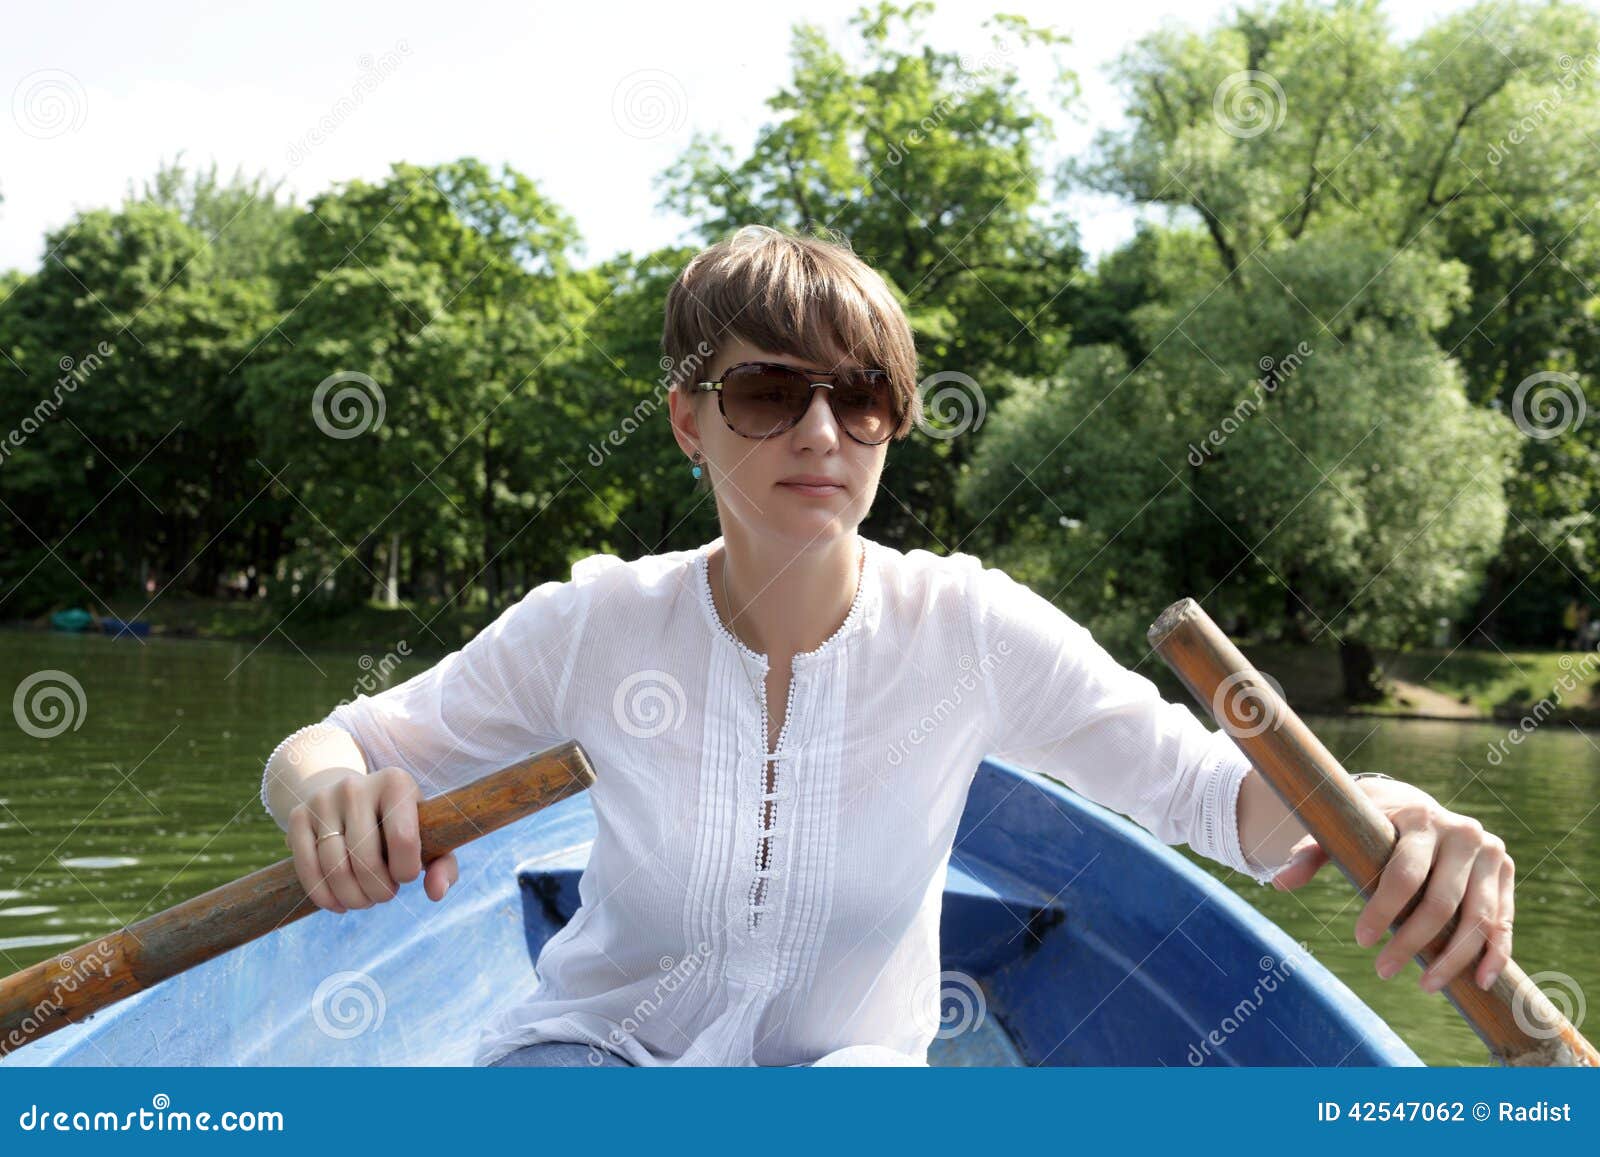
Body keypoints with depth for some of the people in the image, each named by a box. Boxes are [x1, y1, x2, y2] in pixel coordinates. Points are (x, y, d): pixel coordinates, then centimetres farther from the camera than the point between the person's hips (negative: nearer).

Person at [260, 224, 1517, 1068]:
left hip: (849, 1055, 2)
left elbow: (1206, 783, -11)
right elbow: (320, 749, -6)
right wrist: (333, 793, -31)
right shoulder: (597, 626, -12)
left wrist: (1371, 809, -35)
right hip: (599, 1038, -1)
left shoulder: (968, 627, -12)